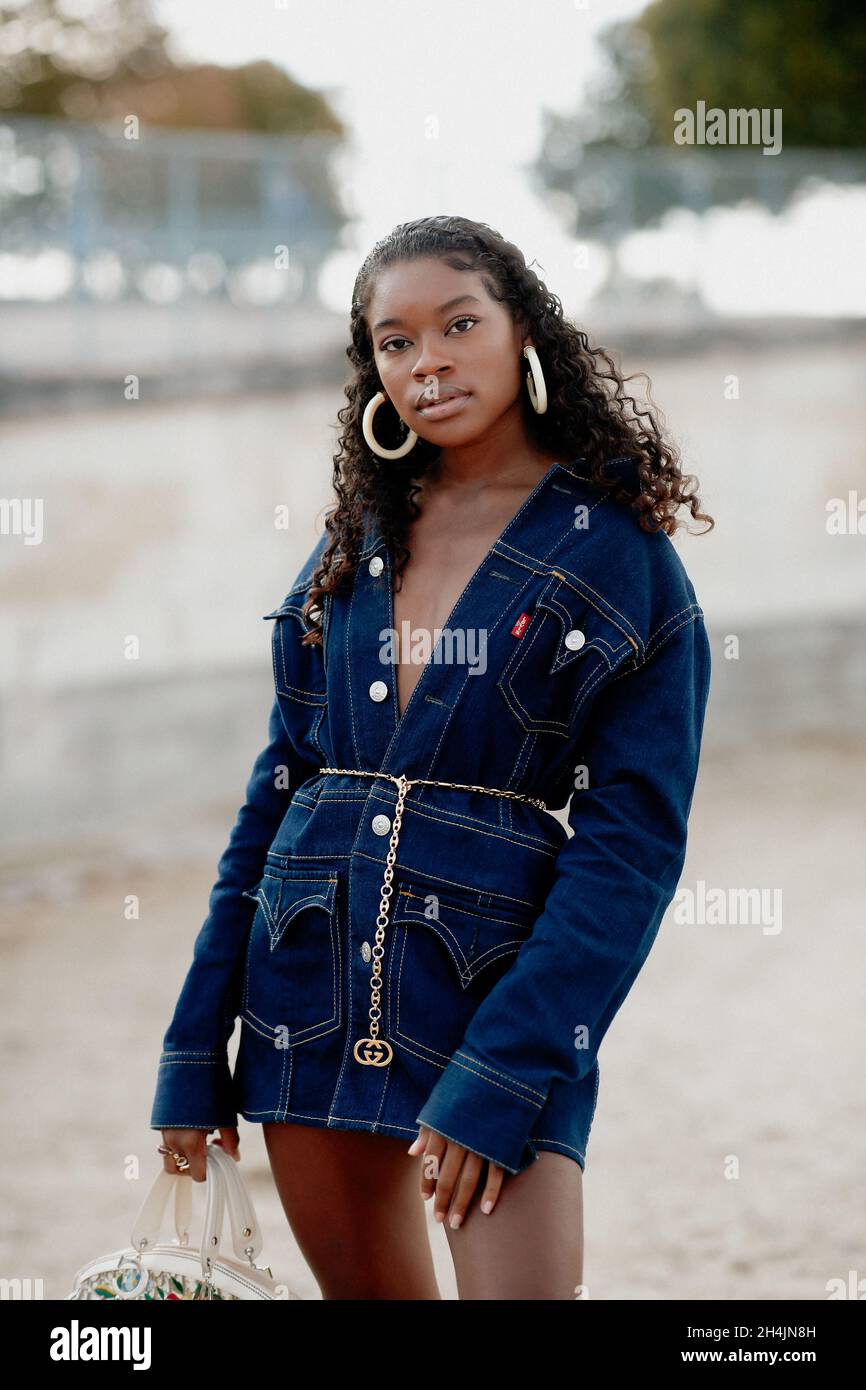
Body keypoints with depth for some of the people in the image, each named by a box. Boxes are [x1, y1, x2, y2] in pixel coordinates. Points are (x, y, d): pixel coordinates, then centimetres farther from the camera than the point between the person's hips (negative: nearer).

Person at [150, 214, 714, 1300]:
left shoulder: (620, 555, -3)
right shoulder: (352, 544, 11)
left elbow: (632, 841, -8)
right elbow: (277, 789, 12)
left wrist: (501, 1076, -17)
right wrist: (195, 1057, 6)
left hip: (504, 985, -4)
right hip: (312, 979, 4)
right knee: (366, 1289, 11)